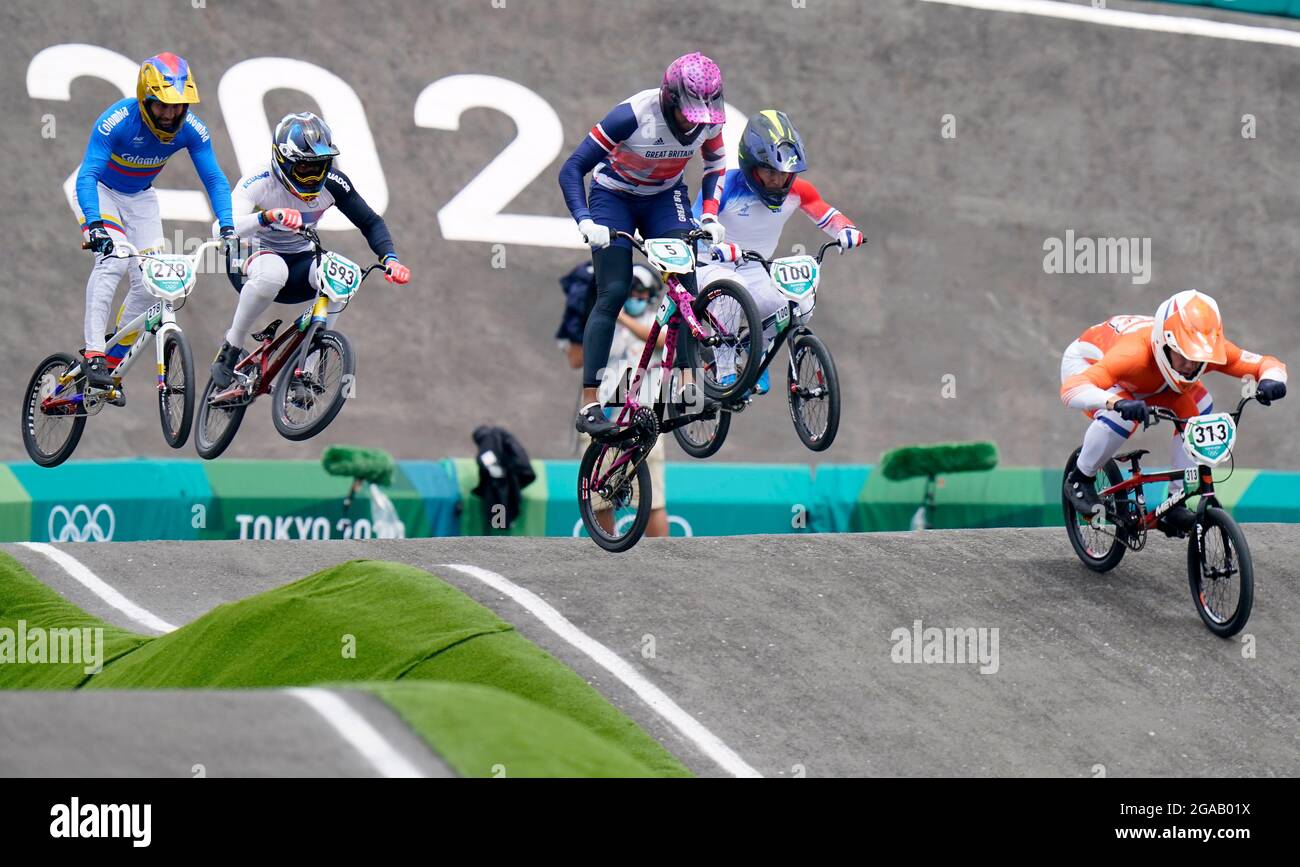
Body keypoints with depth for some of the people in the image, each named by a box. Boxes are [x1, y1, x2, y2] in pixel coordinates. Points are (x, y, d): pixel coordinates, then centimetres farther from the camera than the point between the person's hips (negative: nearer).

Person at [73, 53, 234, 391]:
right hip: (100, 191, -4)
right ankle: (93, 355, -28)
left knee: (149, 281, -6)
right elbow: (87, 177, -38)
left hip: (140, 198, 4)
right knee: (113, 259, -28)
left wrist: (227, 226, -34)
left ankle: (114, 360, 10)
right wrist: (94, 224, -53)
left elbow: (215, 179, -19)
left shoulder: (191, 130, -21)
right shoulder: (116, 121, -33)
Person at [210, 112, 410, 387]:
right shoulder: (257, 183, -22)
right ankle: (230, 350, -21)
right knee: (273, 270, -41)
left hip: (299, 264, 4)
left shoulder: (332, 183, -12)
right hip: (251, 260, -4)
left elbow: (370, 222, -8)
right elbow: (230, 227, -38)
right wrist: (270, 216, -57)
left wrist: (389, 258, -27)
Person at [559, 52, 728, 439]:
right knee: (613, 293, -15)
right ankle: (589, 404, -15)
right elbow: (571, 170, -29)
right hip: (614, 196, -4)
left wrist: (710, 217, -9)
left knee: (686, 284, -17)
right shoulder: (633, 114, -32)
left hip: (665, 197, 4)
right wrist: (584, 221, -41)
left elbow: (716, 165, 4)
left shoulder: (708, 120, -18)